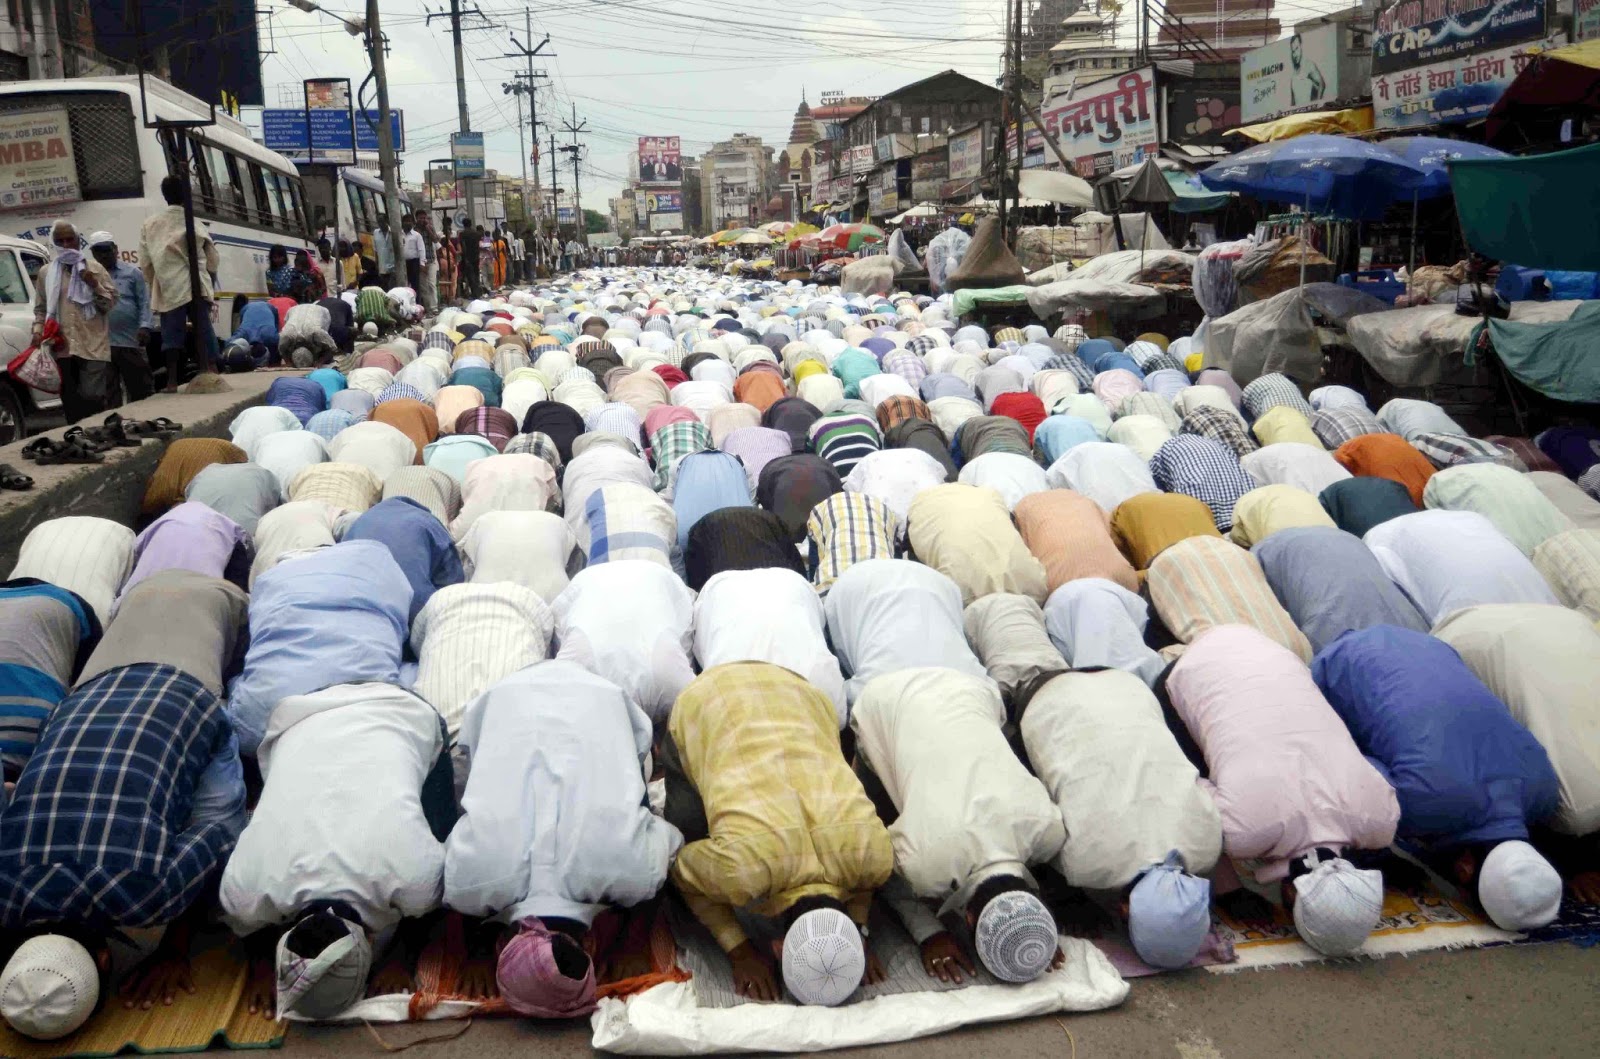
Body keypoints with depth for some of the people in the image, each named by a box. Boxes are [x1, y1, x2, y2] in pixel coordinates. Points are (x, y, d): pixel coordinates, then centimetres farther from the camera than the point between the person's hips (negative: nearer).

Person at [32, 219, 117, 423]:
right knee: (70, 403, 7)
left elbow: (111, 303, 2)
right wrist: (38, 330, 2)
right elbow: (40, 308, 17)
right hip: (62, 347, 3)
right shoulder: (46, 272, 12)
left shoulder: (94, 268, 5)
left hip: (93, 346, -3)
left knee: (92, 398, -11)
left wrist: (95, 285, -13)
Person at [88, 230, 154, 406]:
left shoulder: (132, 273, 6)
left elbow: (144, 302, 0)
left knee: (141, 388, 6)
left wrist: (144, 326, -12)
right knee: (108, 393, 5)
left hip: (131, 340, -1)